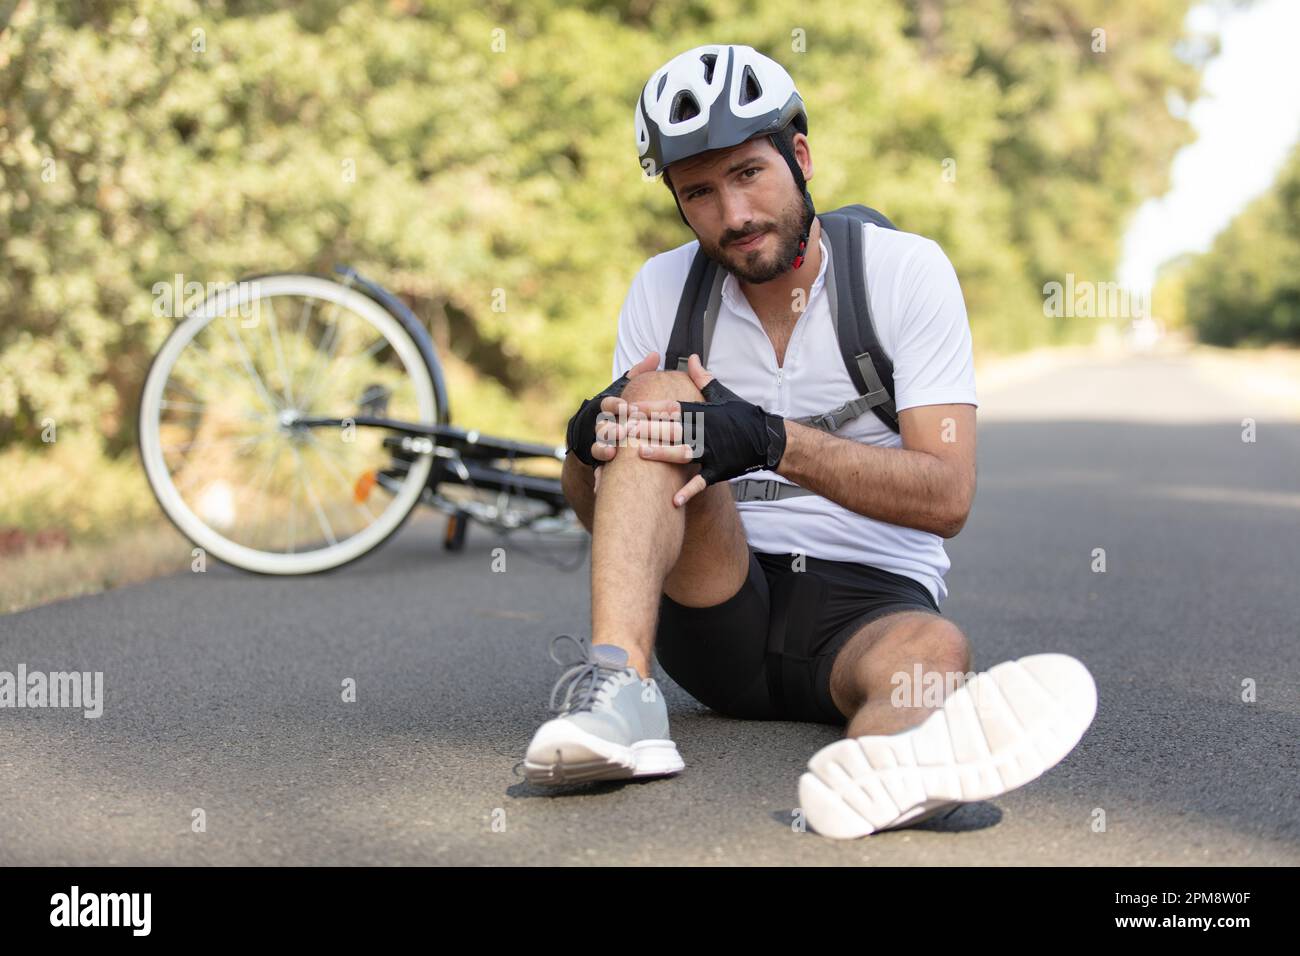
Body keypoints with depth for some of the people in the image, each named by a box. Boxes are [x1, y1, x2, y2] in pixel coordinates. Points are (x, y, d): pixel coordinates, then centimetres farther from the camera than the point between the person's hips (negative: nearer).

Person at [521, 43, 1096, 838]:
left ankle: (866, 776, -72)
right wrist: (589, 444, -19)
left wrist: (772, 442, -29)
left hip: (872, 598, -2)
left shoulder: (906, 268, -4)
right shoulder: (663, 289, 5)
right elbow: (599, 510, 6)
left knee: (933, 652, -36)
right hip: (717, 614, 2)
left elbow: (947, 496, -14)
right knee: (661, 400, -21)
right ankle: (618, 689, -39)